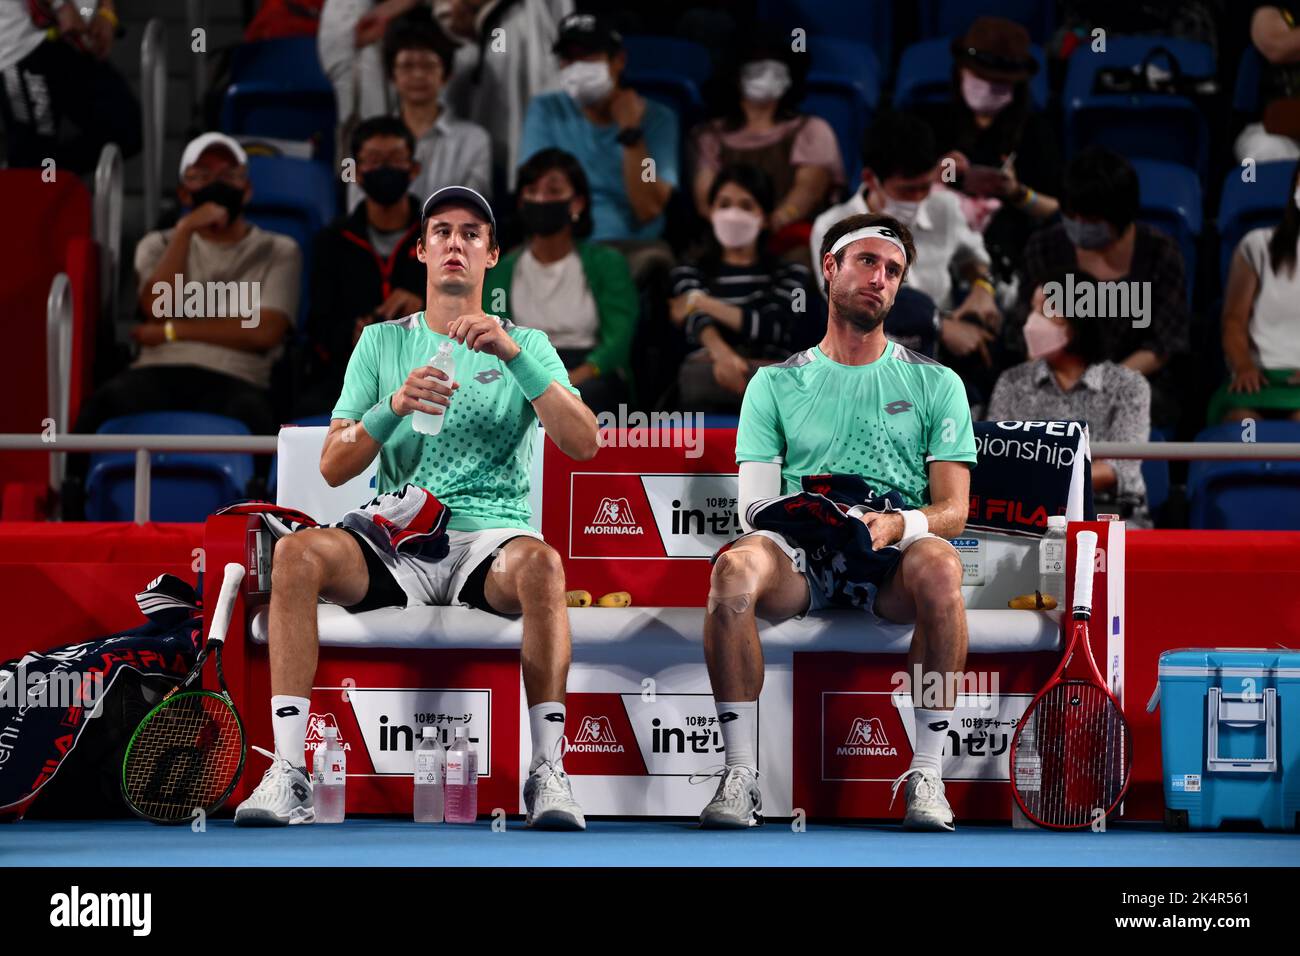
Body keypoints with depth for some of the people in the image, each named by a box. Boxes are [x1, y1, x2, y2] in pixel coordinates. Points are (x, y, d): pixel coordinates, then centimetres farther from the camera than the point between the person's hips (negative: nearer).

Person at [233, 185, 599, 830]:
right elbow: (333, 467, 7)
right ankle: (287, 772, -32)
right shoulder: (383, 342, 17)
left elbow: (584, 444, -3)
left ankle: (547, 771, -32)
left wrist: (516, 355, -14)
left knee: (540, 563, -38)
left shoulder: (526, 345, 14)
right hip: (394, 541, 1)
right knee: (296, 553, -29)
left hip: (490, 538, -1)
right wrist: (394, 406, -12)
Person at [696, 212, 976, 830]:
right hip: (800, 558, 1)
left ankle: (927, 775, -29)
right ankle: (739, 776, -29)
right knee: (736, 566, -35)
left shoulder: (935, 384, 16)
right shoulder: (776, 383, 17)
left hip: (892, 562, 0)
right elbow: (753, 501, 9)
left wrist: (896, 525, -16)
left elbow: (953, 510, 7)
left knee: (938, 565, -37)